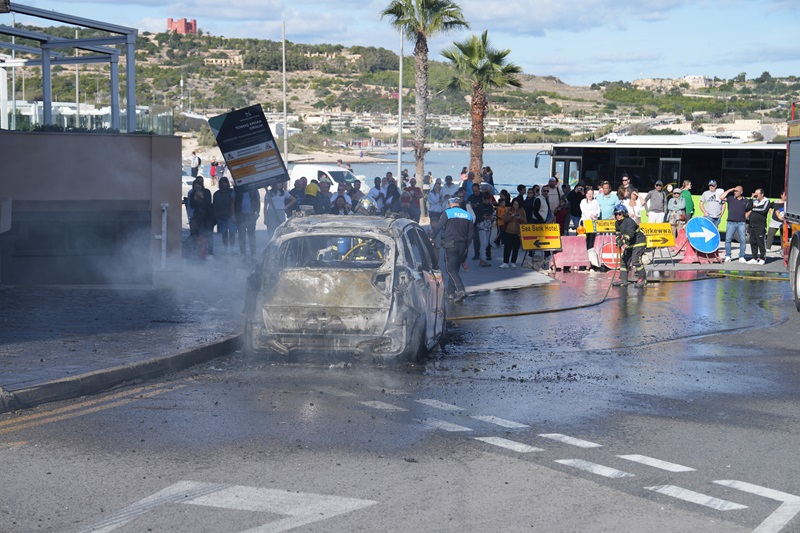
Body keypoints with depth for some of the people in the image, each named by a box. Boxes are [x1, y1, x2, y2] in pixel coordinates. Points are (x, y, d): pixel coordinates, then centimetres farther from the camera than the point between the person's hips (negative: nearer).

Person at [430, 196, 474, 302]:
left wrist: (431, 237, 11)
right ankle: (451, 292, 18)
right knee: (455, 268, 16)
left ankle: (460, 290, -25)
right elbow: (470, 233, 14)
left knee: (450, 269, -7)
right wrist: (466, 246, 22)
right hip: (462, 246, 6)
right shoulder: (468, 215, 11)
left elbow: (438, 226, -5)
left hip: (450, 245, -6)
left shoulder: (448, 213, -6)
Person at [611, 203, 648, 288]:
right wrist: (619, 242, -14)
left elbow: (630, 233, -35)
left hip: (639, 242, -9)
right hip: (629, 244, 9)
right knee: (624, 260, 7)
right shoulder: (617, 224, 3)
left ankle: (642, 279, -9)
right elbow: (618, 234, 6)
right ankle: (623, 279, 15)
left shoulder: (629, 221, -25)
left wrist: (624, 241, -44)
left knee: (636, 260, -19)